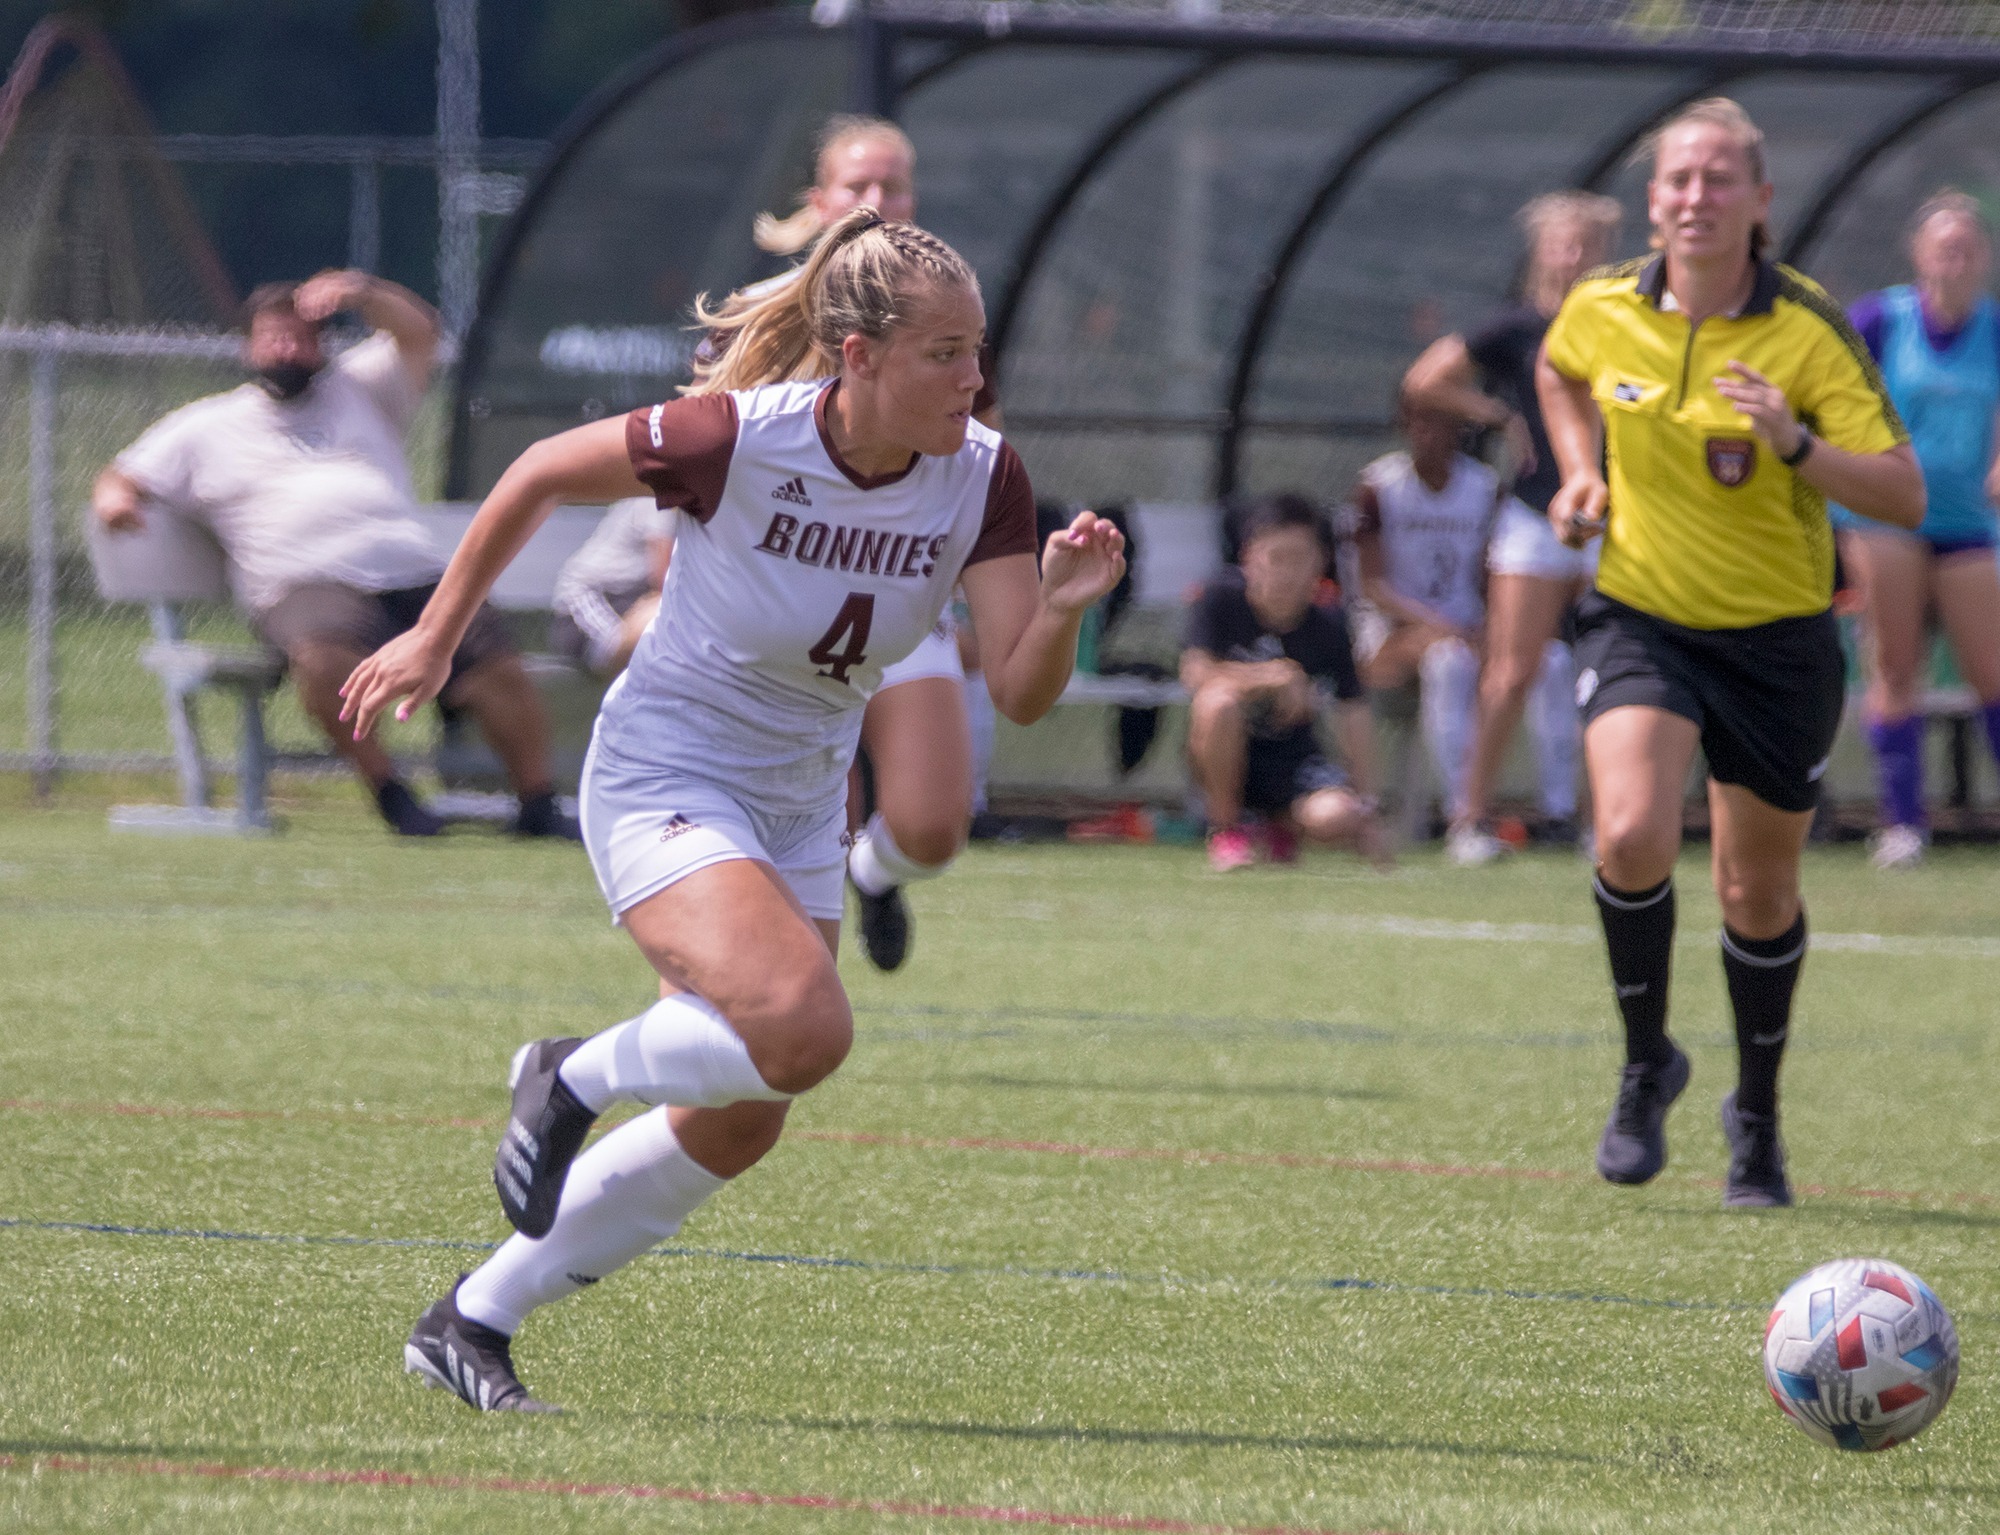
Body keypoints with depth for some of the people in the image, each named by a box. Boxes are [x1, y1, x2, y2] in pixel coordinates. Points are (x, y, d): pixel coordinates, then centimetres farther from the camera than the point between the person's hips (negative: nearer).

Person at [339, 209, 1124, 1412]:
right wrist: (434, 639, -2)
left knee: (737, 1127, 9)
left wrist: (1062, 608, -36)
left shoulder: (982, 478, -12)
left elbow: (1021, 695, -15)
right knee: (805, 1028, -29)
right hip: (666, 781, -6)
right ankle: (580, 1078, 1)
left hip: (798, 806, 7)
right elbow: (543, 475, -9)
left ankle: (474, 1322, 25)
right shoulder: (739, 440, -24)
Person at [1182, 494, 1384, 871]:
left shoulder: (1327, 625, -5)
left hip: (1291, 757, 3)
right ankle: (1225, 830, -14)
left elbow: (1352, 716, 0)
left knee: (1334, 818, -29)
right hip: (1227, 757, -3)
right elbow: (1197, 675, -23)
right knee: (1218, 702, -37)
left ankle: (1283, 822, 15)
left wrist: (1365, 804, -3)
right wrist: (1276, 676, -31)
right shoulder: (1222, 600, -11)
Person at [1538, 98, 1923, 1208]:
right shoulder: (1602, 312, -5)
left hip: (1778, 636, -1)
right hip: (1640, 618, 1)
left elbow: (1904, 496, -19)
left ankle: (1757, 1115, 33)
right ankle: (1646, 1068, 1)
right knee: (1632, 836, -23)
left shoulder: (1809, 331, -15)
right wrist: (1580, 474, 5)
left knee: (1760, 895, 9)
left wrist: (1795, 446, -34)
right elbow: (1559, 373, 21)